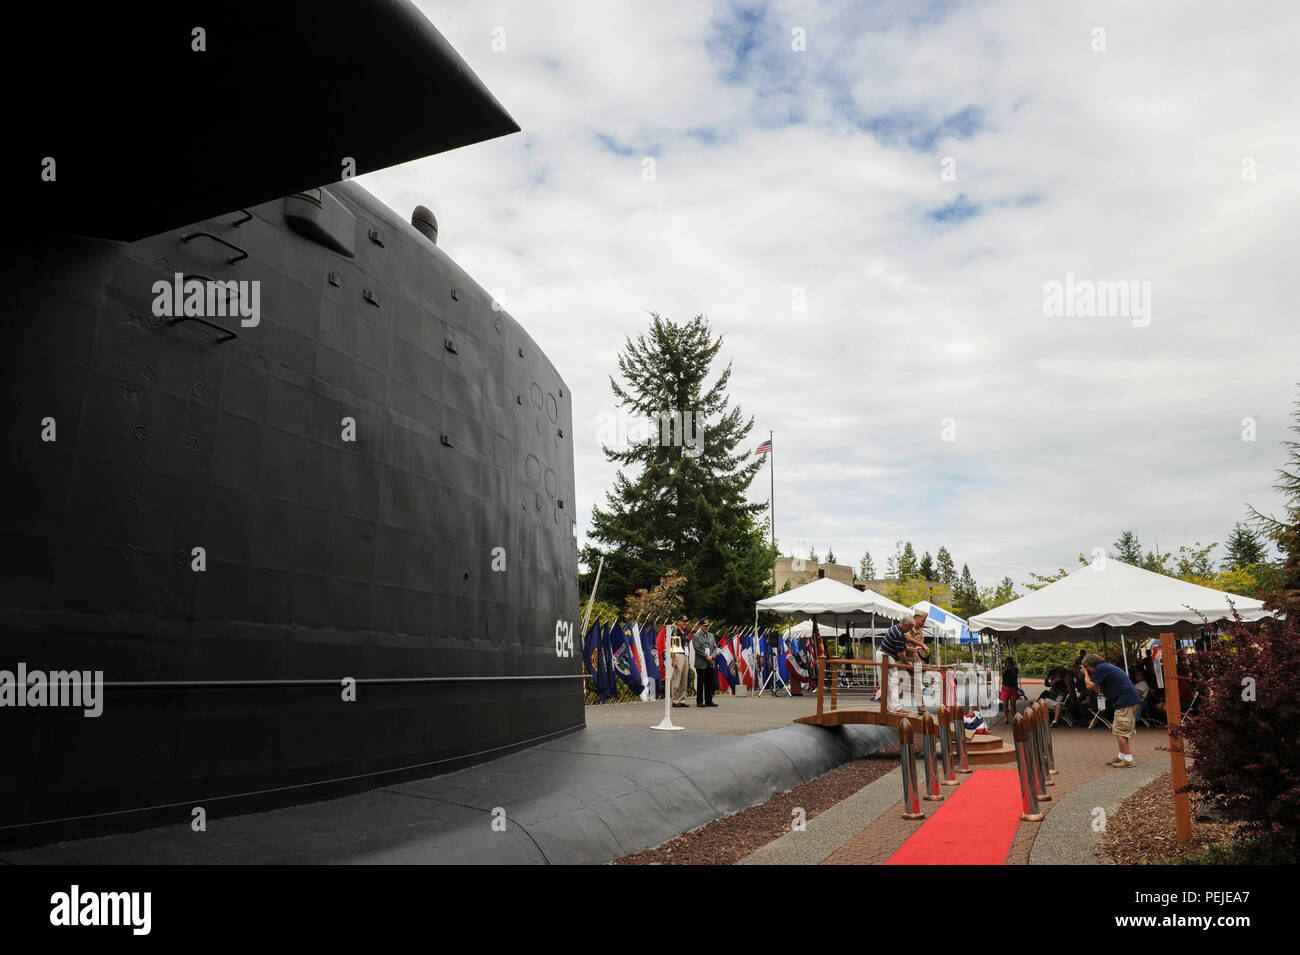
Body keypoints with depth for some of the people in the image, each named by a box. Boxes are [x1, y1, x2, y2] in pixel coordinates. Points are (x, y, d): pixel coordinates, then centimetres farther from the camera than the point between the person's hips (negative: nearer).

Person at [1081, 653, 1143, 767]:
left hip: (1126, 702, -11)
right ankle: (1121, 757, 22)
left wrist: (1086, 673, 6)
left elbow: (1090, 686, -9)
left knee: (1120, 732, -9)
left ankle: (1128, 760, -8)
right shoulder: (1106, 667, 22)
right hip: (1130, 701, 11)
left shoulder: (1100, 668, -9)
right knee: (1119, 731, 16)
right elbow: (1097, 689, 22)